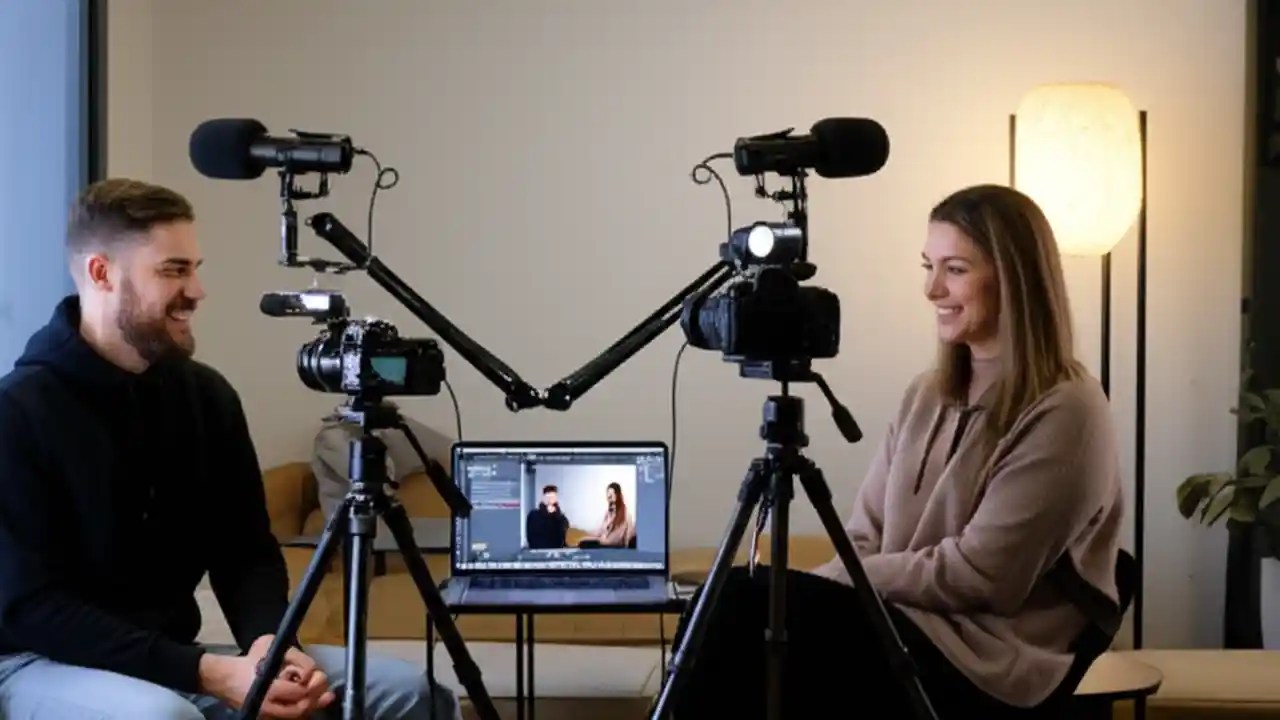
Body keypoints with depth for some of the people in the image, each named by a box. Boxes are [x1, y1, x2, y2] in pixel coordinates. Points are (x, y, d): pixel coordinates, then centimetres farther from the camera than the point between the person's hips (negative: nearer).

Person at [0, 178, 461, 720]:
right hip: (44, 663, -6)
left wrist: (270, 641, -16)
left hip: (176, 656, 6)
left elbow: (246, 552, 7)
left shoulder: (208, 394, 3)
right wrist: (206, 673, -25)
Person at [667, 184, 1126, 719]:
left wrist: (831, 581, -14)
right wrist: (808, 590, -9)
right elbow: (867, 537, 10)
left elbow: (979, 575, -15)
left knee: (744, 604, -24)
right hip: (901, 627, 6)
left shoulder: (1064, 412, -9)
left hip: (989, 672, -6)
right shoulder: (927, 394, 15)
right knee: (732, 614, -21)